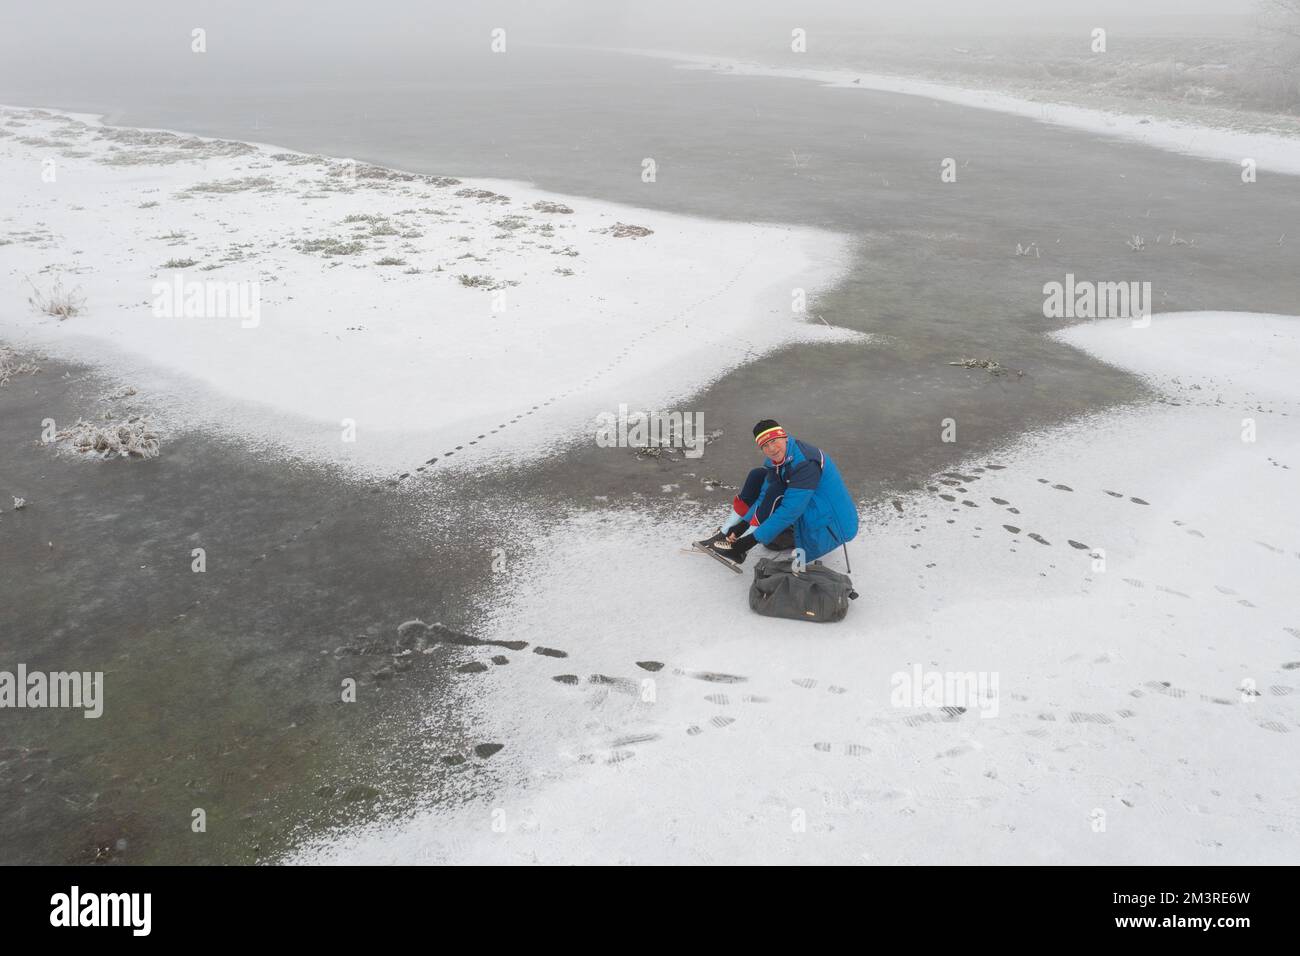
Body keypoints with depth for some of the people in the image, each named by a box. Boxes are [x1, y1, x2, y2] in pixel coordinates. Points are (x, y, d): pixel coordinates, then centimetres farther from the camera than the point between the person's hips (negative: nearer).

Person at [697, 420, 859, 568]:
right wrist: (744, 524, -10)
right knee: (757, 476, 3)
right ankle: (724, 535, 6)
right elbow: (765, 496, 2)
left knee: (777, 492, -26)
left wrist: (753, 538, -28)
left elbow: (790, 510, -32)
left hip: (832, 528, -9)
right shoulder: (776, 459, -4)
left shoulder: (805, 463, -30)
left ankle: (739, 550, -18)